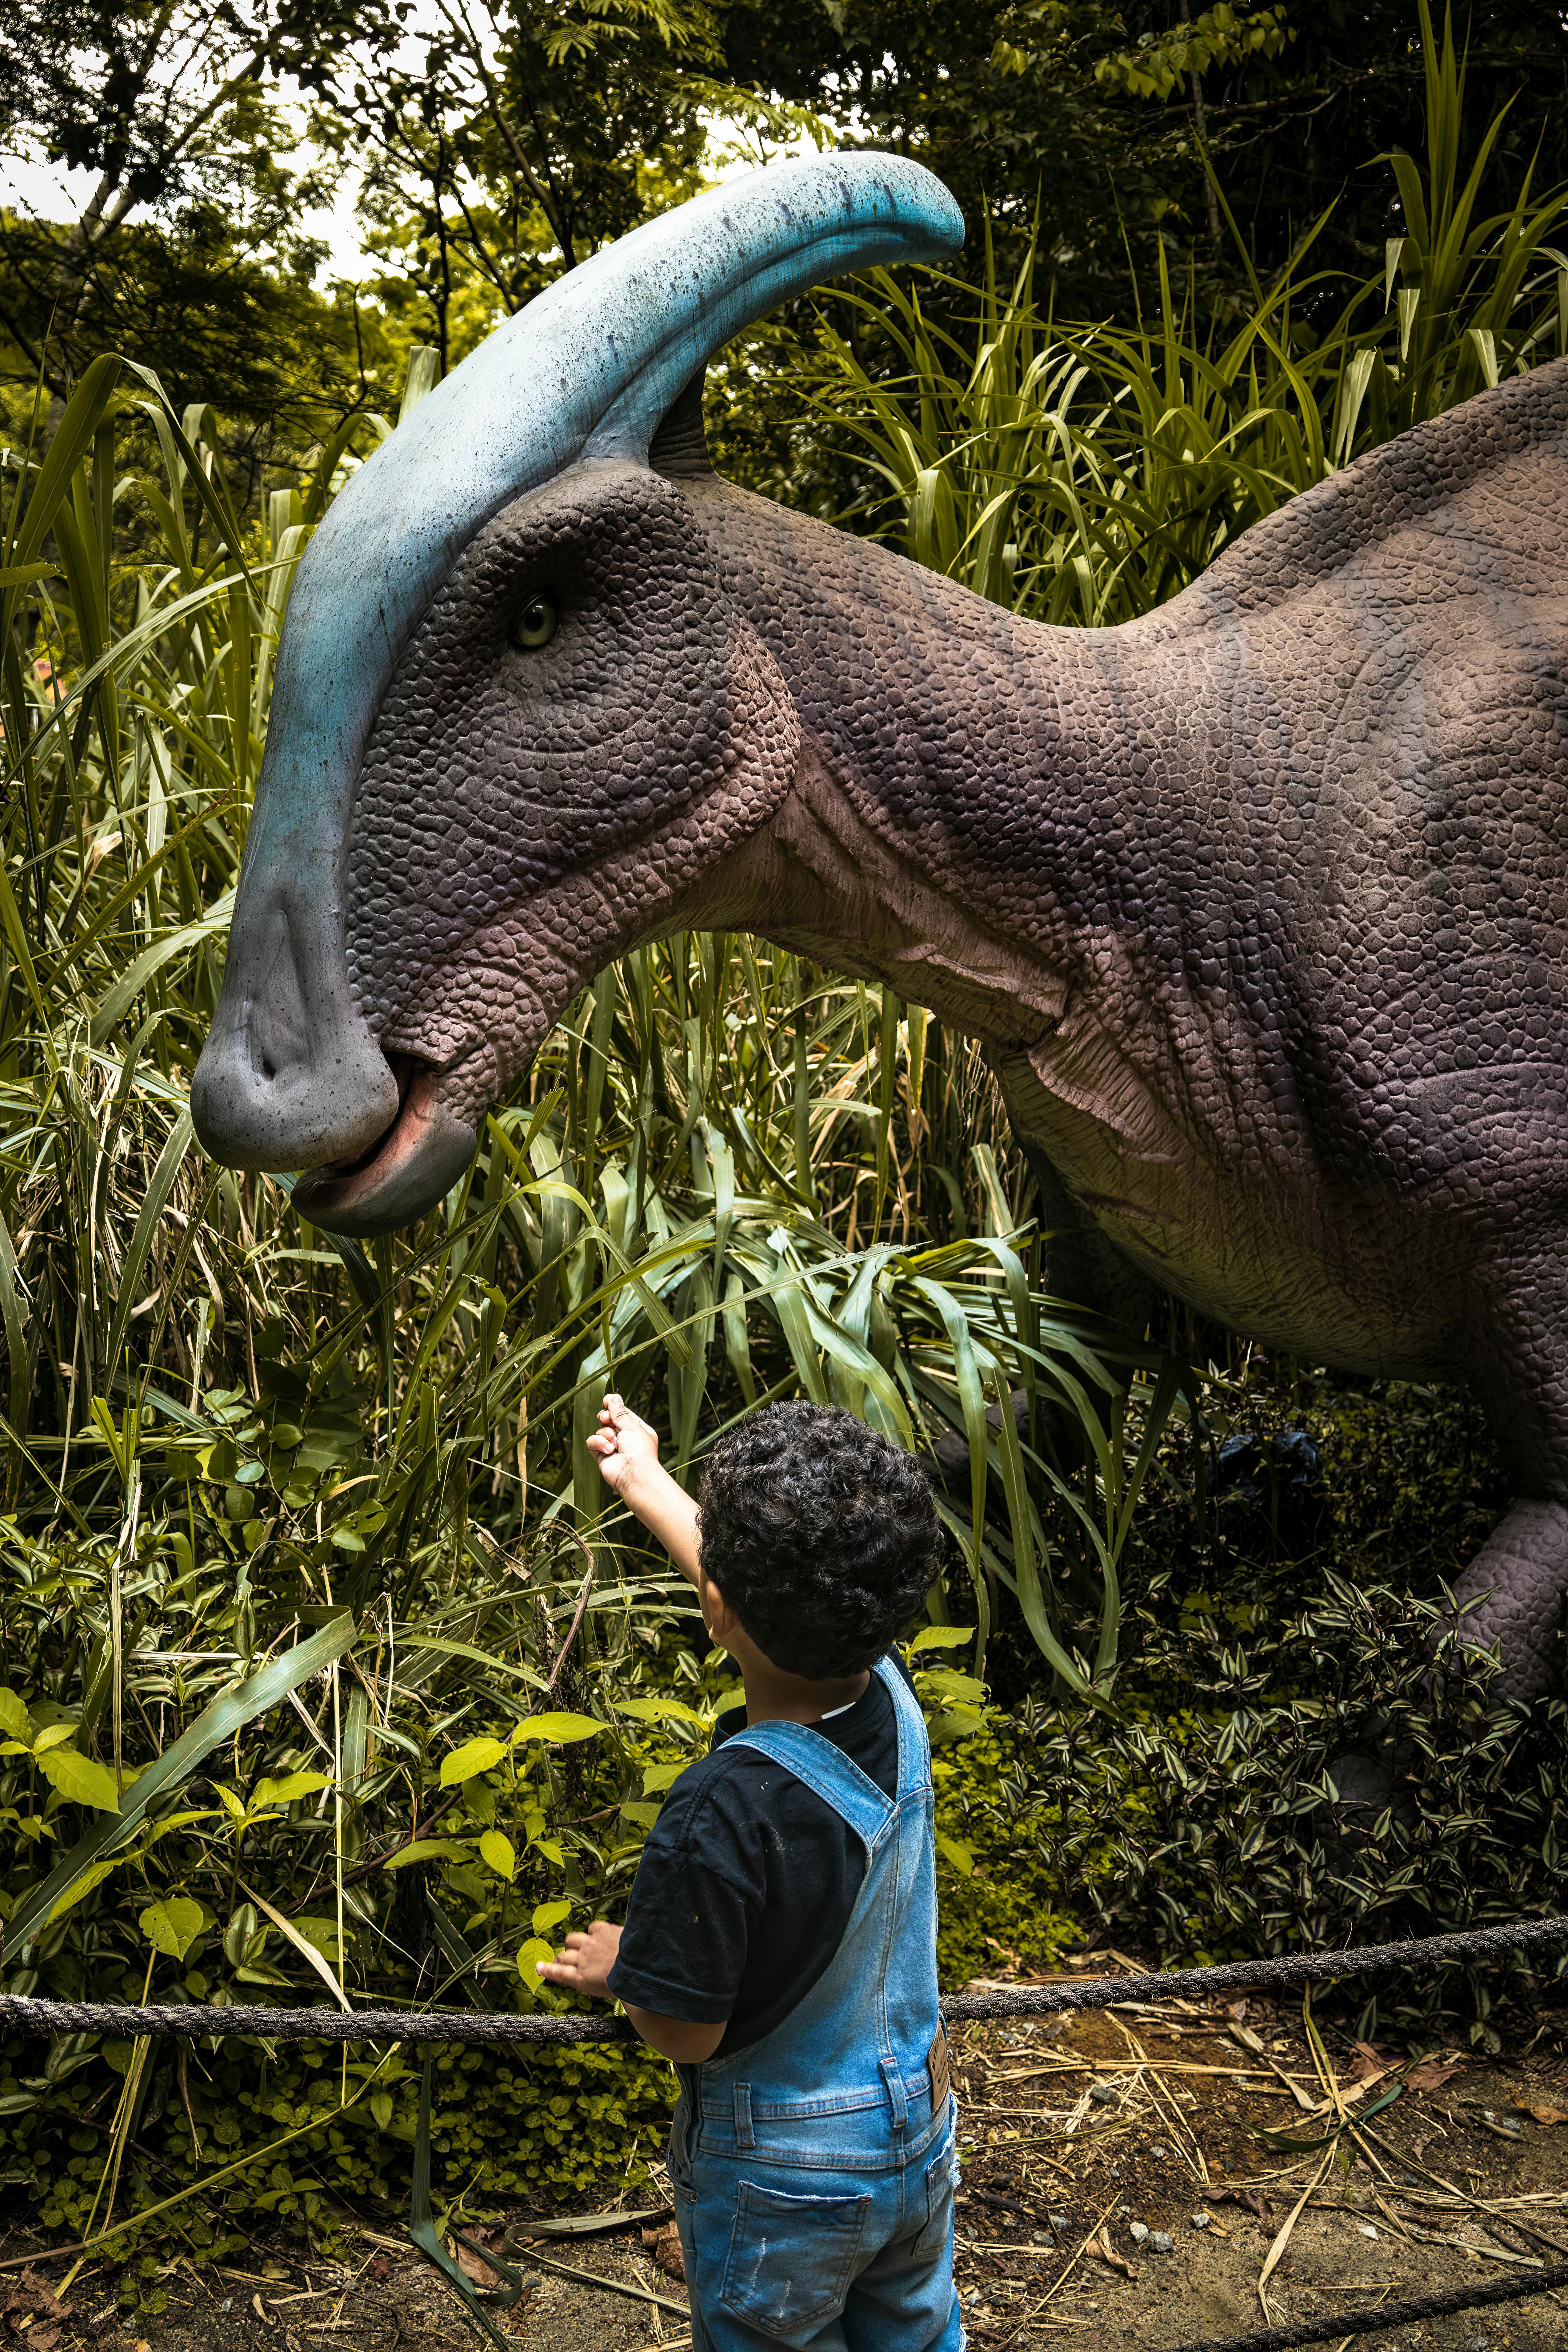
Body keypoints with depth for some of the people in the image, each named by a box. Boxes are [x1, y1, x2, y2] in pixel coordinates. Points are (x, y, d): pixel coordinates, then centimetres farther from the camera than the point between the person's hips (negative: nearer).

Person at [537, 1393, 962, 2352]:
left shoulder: (721, 1814, -37)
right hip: (918, 2135, 6)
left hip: (782, 2178, -5)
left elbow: (686, 2029, -24)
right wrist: (644, 1479, 16)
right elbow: (770, 1588, 2)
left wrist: (615, 1966, -2)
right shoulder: (889, 1692, -18)